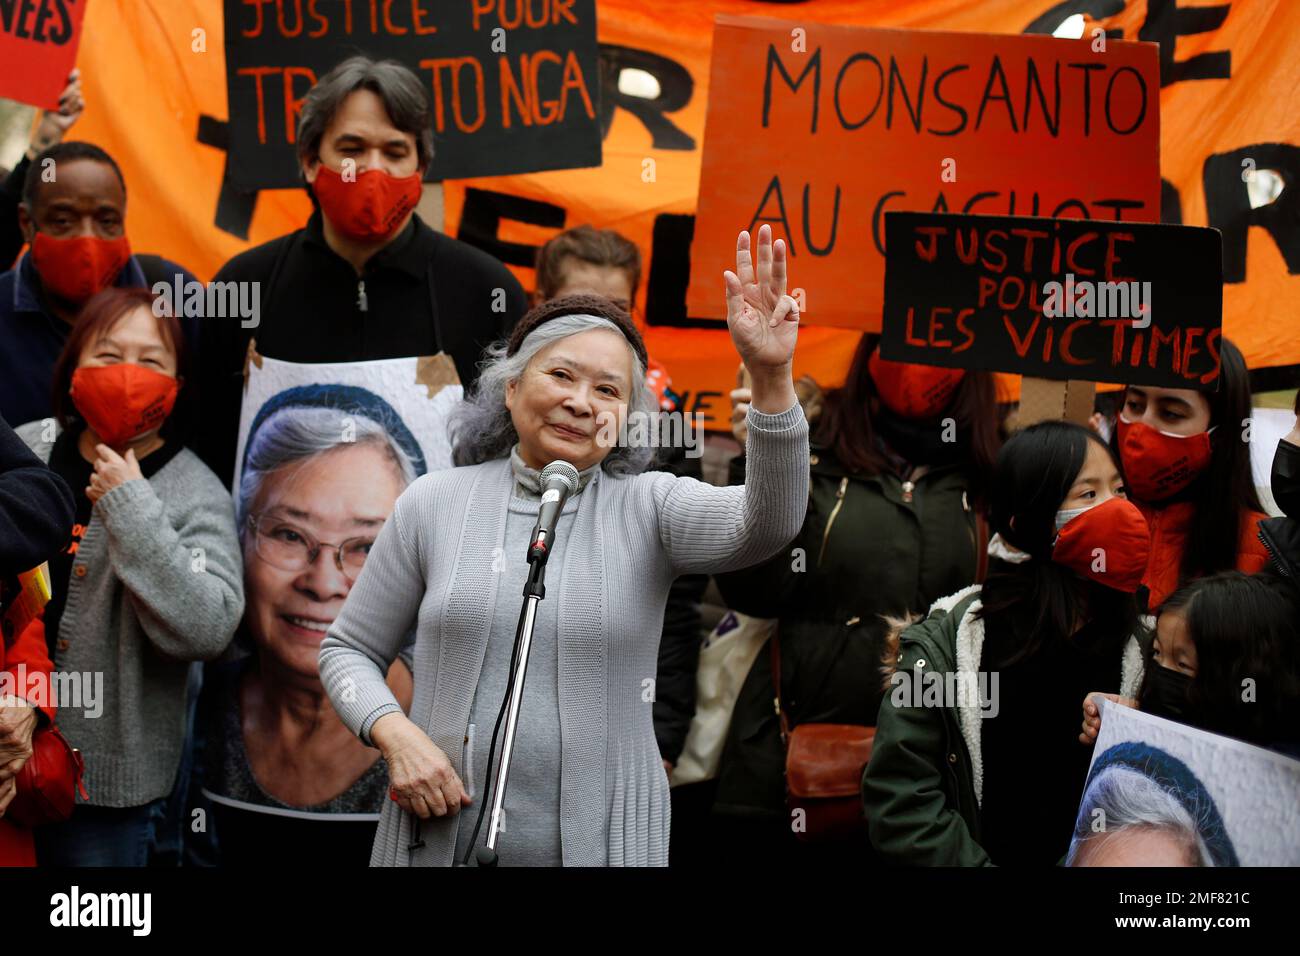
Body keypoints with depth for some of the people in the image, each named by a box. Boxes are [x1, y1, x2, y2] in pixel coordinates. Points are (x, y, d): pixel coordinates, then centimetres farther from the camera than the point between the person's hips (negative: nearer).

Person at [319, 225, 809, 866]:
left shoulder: (648, 508, -1)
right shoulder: (435, 503, 2)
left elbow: (765, 526, -21)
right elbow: (348, 650, 8)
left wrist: (770, 377, -34)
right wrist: (395, 735, -11)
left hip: (600, 841, 0)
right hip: (442, 835, 1)